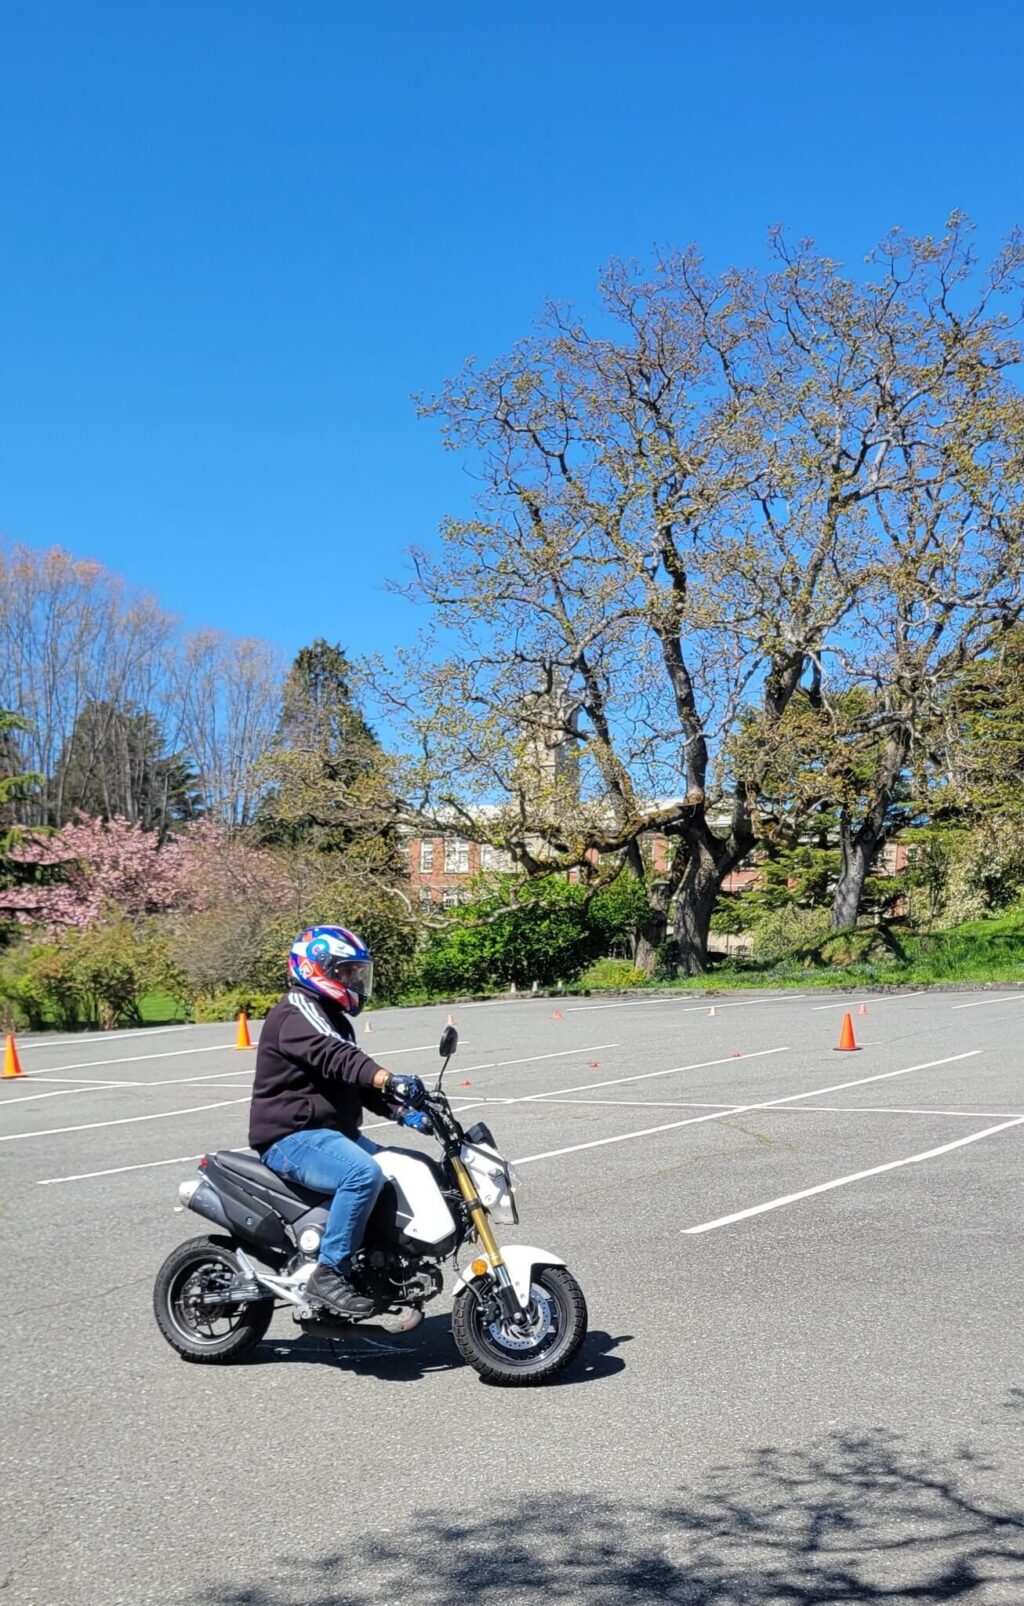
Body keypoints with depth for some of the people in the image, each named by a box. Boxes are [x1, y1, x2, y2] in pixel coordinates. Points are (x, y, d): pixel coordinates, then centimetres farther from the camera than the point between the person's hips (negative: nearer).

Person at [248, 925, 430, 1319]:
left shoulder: (333, 1018, 21)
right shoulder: (297, 1012, -12)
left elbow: (357, 1080, 20)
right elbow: (334, 1057, -32)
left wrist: (400, 1110, 3)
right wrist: (390, 1080, -47)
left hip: (328, 1133, 10)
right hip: (293, 1137, -10)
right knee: (364, 1174, -32)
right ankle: (329, 1273, -25)